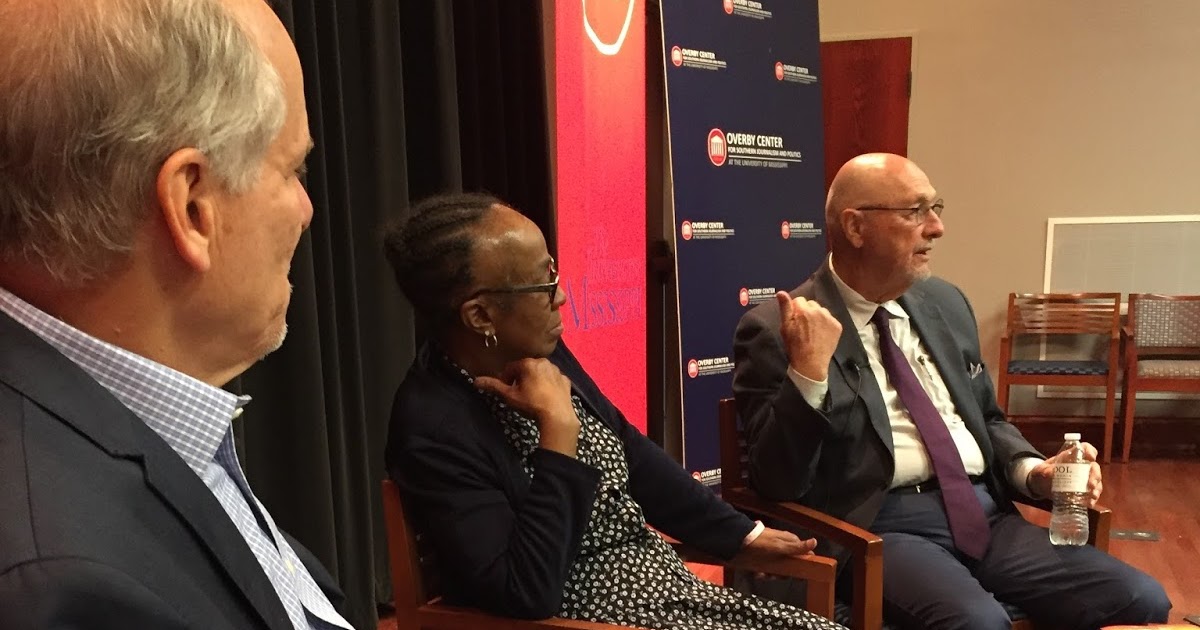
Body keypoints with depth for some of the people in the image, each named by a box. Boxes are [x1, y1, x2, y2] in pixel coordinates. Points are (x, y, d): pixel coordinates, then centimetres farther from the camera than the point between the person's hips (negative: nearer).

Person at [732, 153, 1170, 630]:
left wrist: (1032, 471, 3)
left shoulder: (946, 303, 14)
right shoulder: (775, 329, -8)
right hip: (880, 526, -6)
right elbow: (779, 483, -13)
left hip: (983, 510, 7)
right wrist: (808, 370, -26)